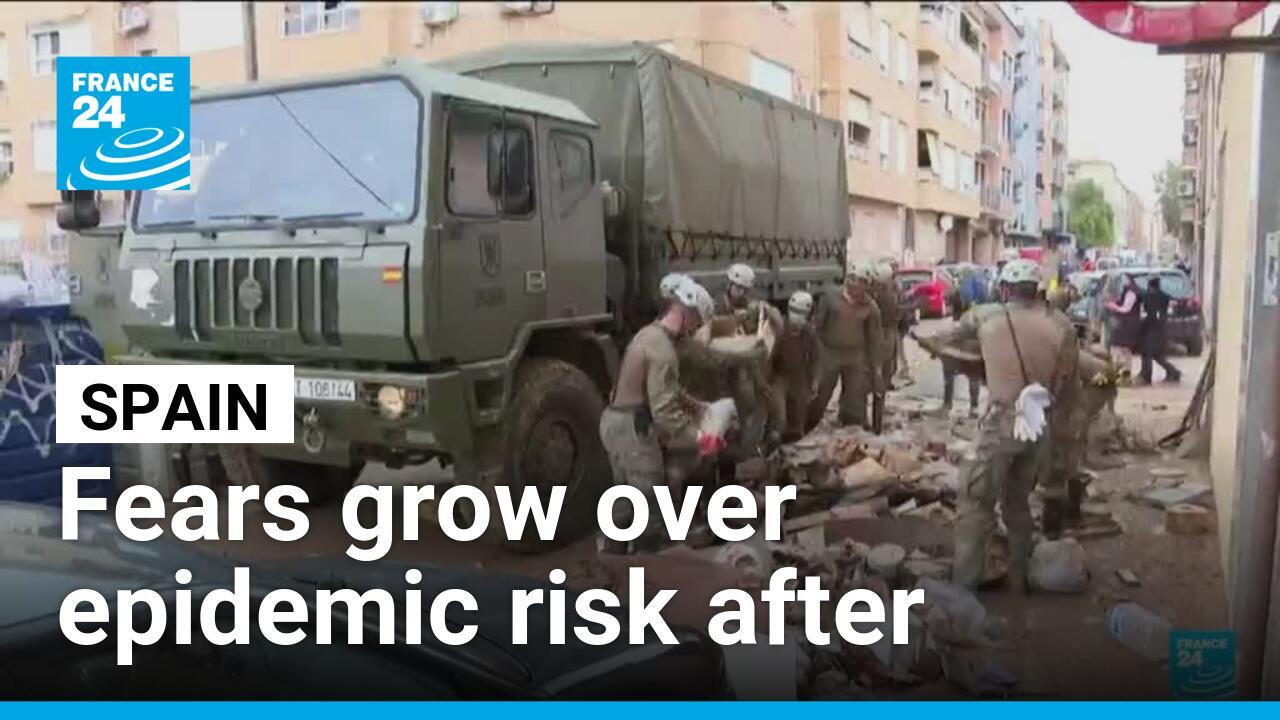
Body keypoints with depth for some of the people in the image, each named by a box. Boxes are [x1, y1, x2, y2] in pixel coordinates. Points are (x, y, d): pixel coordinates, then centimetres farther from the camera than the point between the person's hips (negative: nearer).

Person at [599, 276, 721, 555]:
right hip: (633, 430, -11)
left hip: (618, 424, 11)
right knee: (650, 507, 1)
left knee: (626, 501, 21)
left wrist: (699, 407, 15)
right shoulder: (662, 350, -22)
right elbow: (664, 410, -27)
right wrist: (698, 437, -24)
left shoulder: (650, 334, 12)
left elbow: (669, 390, 21)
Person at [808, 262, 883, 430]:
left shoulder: (870, 307, 0)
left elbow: (874, 339, 3)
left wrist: (875, 367, 1)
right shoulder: (830, 298, -2)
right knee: (817, 397, 5)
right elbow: (818, 326, 1)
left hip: (856, 358, 1)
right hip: (829, 354, -1)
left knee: (855, 402, 7)